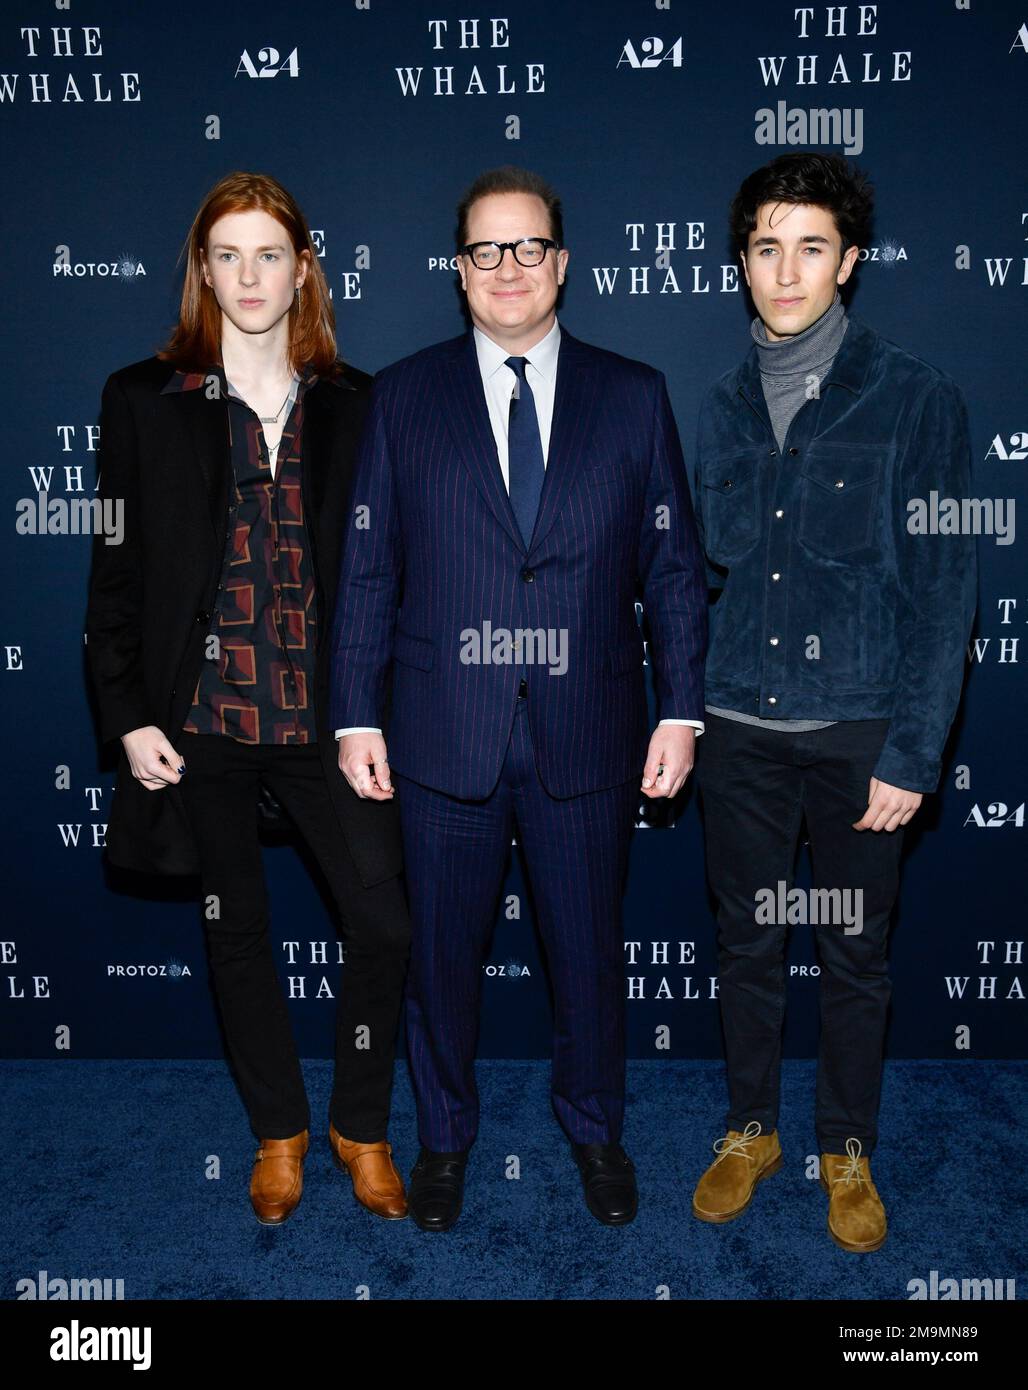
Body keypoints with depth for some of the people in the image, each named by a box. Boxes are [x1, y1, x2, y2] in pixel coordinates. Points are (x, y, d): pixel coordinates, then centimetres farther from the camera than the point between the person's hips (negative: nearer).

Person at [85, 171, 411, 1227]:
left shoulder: (354, 406, 5)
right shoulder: (145, 400, 3)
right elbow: (116, 574, 3)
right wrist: (128, 717, -4)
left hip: (327, 715, 1)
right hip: (201, 720, 0)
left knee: (385, 921, -3)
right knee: (238, 931, 11)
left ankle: (362, 1125, 23)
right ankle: (279, 1132, 33)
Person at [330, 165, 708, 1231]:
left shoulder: (633, 396, 5)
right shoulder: (402, 396, 4)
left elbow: (673, 565, 4)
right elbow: (367, 568, 3)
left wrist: (681, 709, -2)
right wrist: (355, 715, -2)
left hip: (587, 733, 1)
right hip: (444, 732, 0)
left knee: (589, 947, 13)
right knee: (443, 946, 13)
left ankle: (594, 1127, 39)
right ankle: (444, 1135, 37)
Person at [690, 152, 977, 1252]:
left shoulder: (916, 399, -5)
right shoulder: (723, 404, 7)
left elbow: (944, 589, -7)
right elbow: (714, 552, 9)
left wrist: (911, 752, -12)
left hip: (858, 729, -3)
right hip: (738, 725, 3)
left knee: (853, 954, 11)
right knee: (746, 943, 15)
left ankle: (847, 1147, 33)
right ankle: (750, 1127, 36)